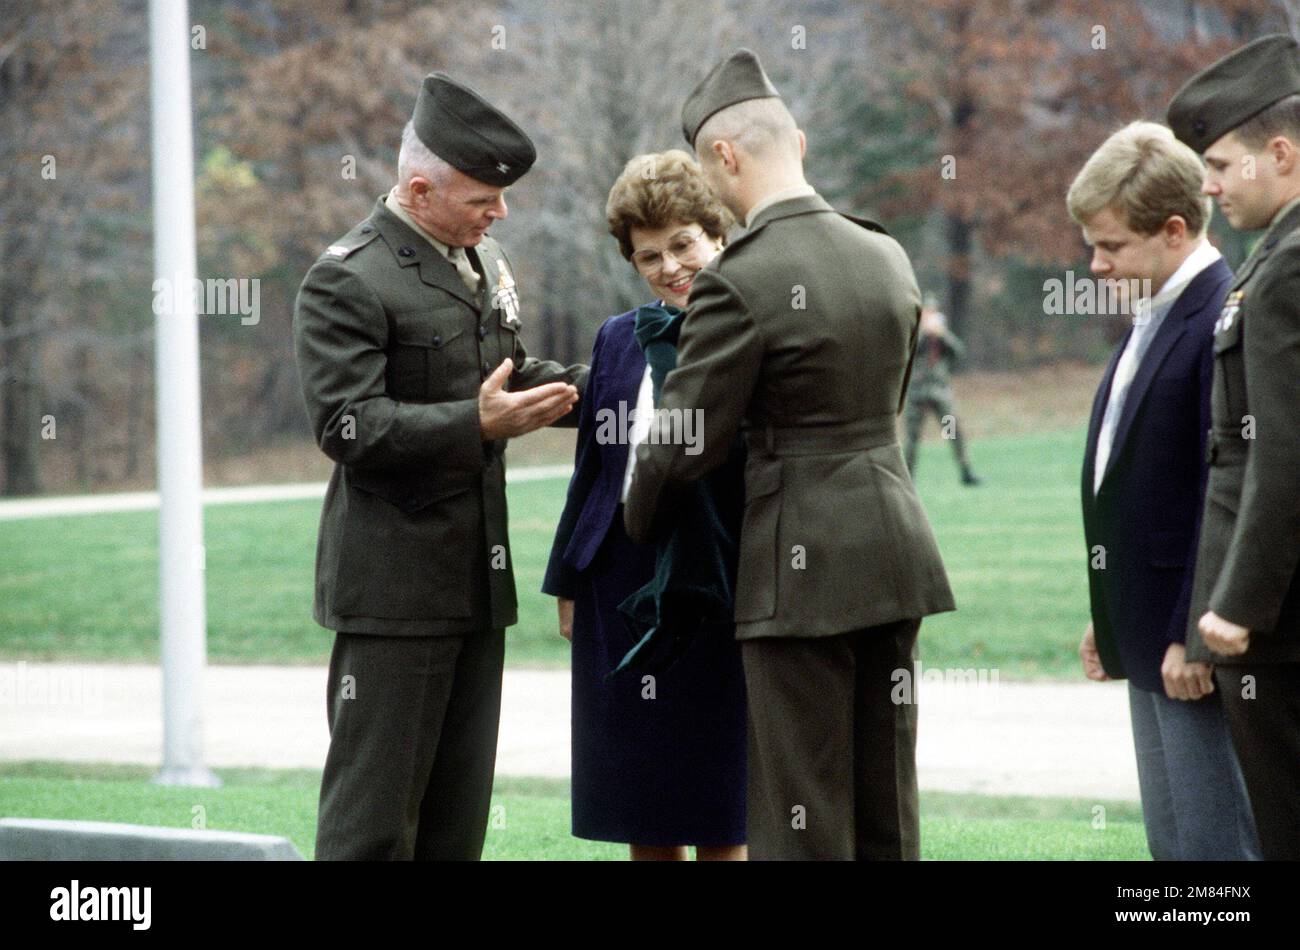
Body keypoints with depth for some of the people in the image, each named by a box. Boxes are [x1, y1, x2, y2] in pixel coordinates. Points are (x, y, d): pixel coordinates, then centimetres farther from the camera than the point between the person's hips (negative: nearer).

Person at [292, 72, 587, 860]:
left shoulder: (483, 260, 13)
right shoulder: (348, 280, -13)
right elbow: (347, 425, -20)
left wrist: (588, 386, 9)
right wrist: (478, 423, -28)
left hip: (478, 575, 8)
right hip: (394, 580, -8)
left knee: (459, 803, 11)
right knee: (375, 808, -6)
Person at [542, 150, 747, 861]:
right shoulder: (619, 339, 11)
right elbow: (589, 469, 15)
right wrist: (567, 582, 12)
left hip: (715, 582, -5)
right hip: (621, 582, 5)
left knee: (716, 812, 2)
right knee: (640, 808, 10)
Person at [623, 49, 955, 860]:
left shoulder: (740, 281, -15)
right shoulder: (886, 256, 7)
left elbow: (686, 441, -10)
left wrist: (639, 522, 8)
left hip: (801, 566, -7)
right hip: (893, 548, 7)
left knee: (802, 811, -1)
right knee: (887, 805, 12)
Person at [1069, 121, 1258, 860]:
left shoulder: (1228, 320, -17)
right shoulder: (1154, 318, 15)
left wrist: (1196, 636, -21)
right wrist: (1110, 617, 16)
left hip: (1199, 645, -10)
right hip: (1151, 635, 10)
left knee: (1217, 846, -6)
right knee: (1173, 846, 13)